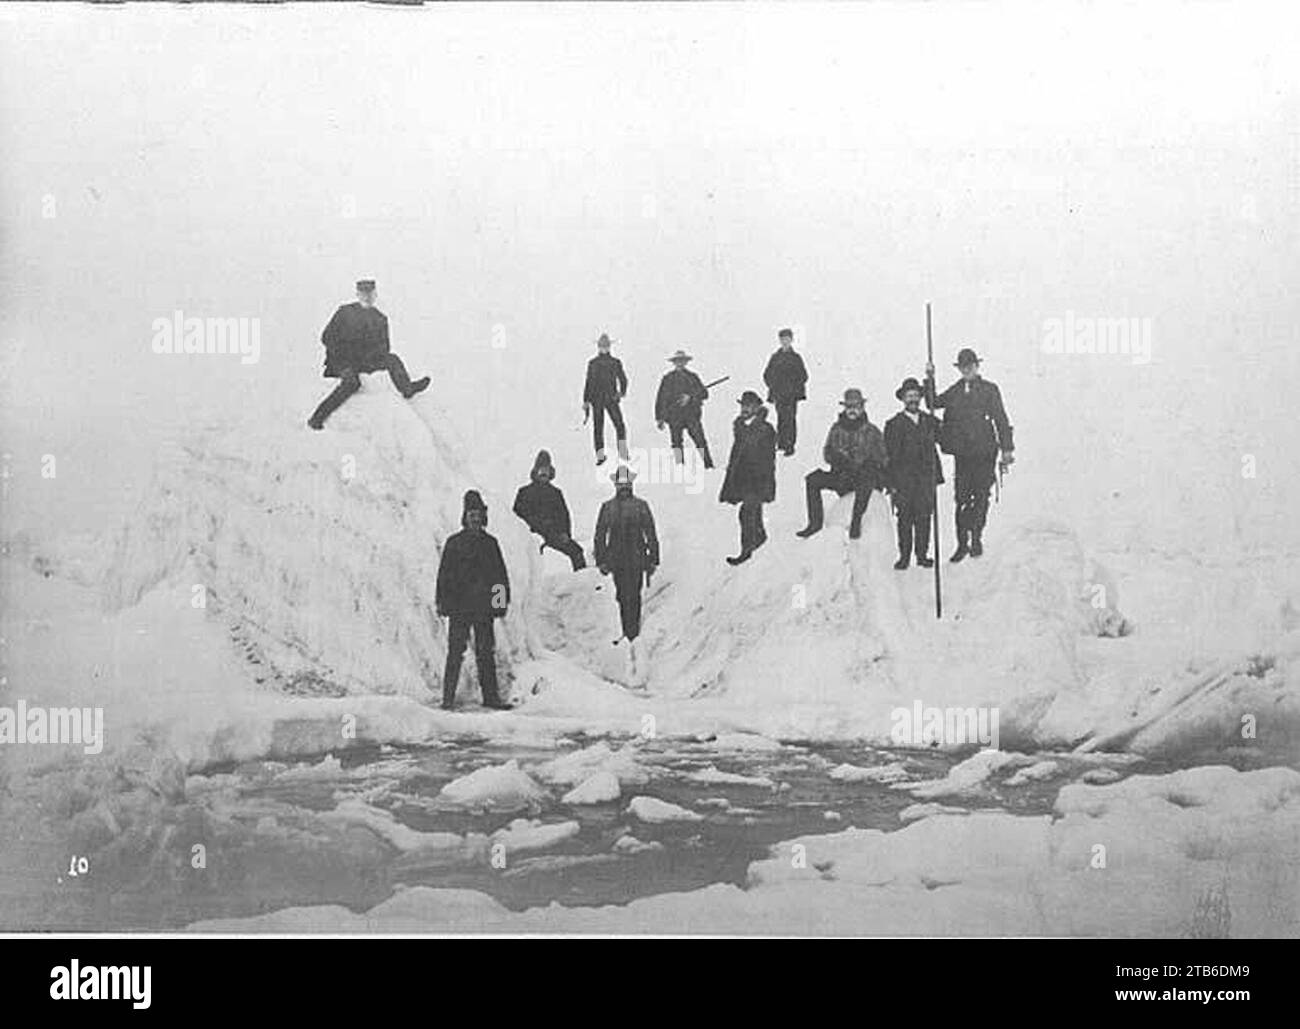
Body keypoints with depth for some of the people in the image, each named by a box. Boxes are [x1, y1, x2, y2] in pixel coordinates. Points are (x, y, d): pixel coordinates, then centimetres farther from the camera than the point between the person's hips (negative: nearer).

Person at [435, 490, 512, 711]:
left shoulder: (490, 543, 12)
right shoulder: (454, 543, 4)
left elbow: (500, 575, 15)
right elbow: (444, 574, 3)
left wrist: (503, 600, 7)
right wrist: (442, 601, -4)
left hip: (484, 606, 3)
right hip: (459, 606, -3)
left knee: (486, 653, 4)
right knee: (455, 653, -4)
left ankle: (490, 696, 8)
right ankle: (448, 697, 0)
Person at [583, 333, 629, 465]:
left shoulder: (592, 363, -5)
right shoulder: (616, 362, -4)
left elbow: (589, 383, -6)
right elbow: (623, 380, -4)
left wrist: (585, 401, -1)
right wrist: (622, 392, 16)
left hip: (596, 399, 0)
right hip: (611, 398, 0)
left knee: (598, 428, 7)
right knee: (619, 425, 13)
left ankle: (600, 455, -1)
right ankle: (623, 451, 0)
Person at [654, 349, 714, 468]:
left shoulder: (692, 377, 12)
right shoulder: (668, 378, 11)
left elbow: (704, 393, 3)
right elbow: (660, 399, 12)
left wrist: (690, 397, -14)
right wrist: (659, 418, 8)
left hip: (691, 415, 0)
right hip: (674, 415, 1)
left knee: (700, 440, -9)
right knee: (676, 442, -7)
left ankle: (709, 465, -8)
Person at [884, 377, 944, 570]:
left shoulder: (930, 421, 14)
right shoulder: (894, 424, 4)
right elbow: (889, 456, 1)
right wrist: (892, 483, -6)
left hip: (926, 477, 2)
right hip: (904, 478, -2)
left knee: (924, 516, -2)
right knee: (905, 517, -4)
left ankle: (922, 554, 5)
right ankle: (904, 556, 1)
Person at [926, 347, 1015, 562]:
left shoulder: (989, 390, 4)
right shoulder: (953, 392, 13)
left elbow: (1001, 420, 3)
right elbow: (932, 402, 11)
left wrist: (1007, 449, -2)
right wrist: (929, 380, 1)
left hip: (985, 452, -2)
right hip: (962, 453, 2)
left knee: (981, 496, 0)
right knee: (961, 499, 0)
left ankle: (977, 539, 14)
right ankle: (962, 543, 6)